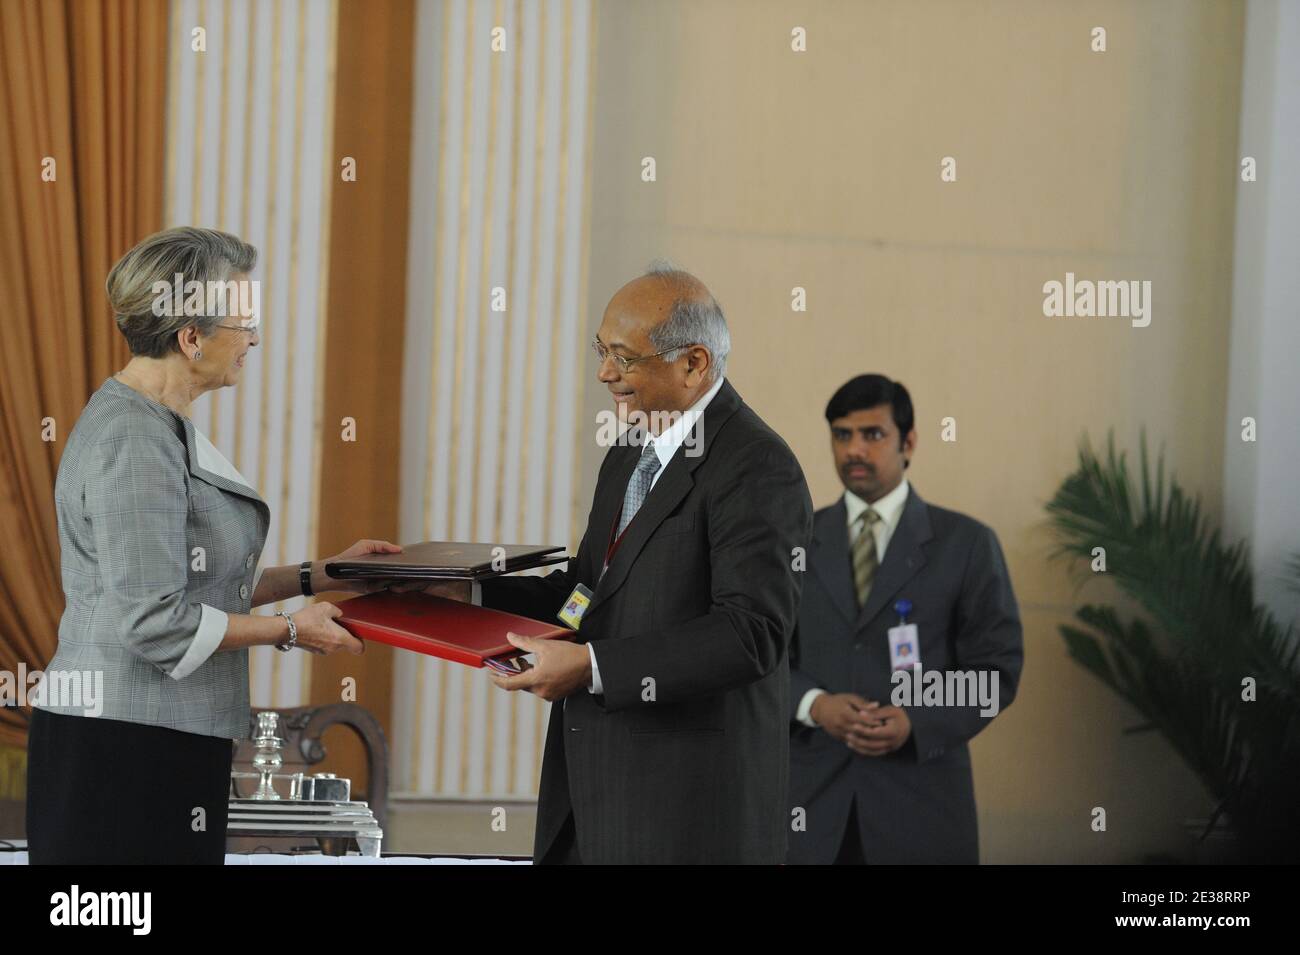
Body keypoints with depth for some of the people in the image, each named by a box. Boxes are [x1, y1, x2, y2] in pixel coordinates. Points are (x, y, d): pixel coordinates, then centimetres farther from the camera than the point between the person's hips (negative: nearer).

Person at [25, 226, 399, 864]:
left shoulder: (158, 425, 14)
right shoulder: (133, 443, -17)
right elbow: (157, 621, -20)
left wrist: (318, 576, 15)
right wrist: (290, 631, -10)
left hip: (165, 740, 10)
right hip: (124, 751, -10)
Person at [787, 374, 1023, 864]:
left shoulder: (965, 543, 2)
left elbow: (997, 666, 0)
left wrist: (917, 723, -15)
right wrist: (814, 704, -12)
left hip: (920, 794, -2)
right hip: (813, 795, 2)